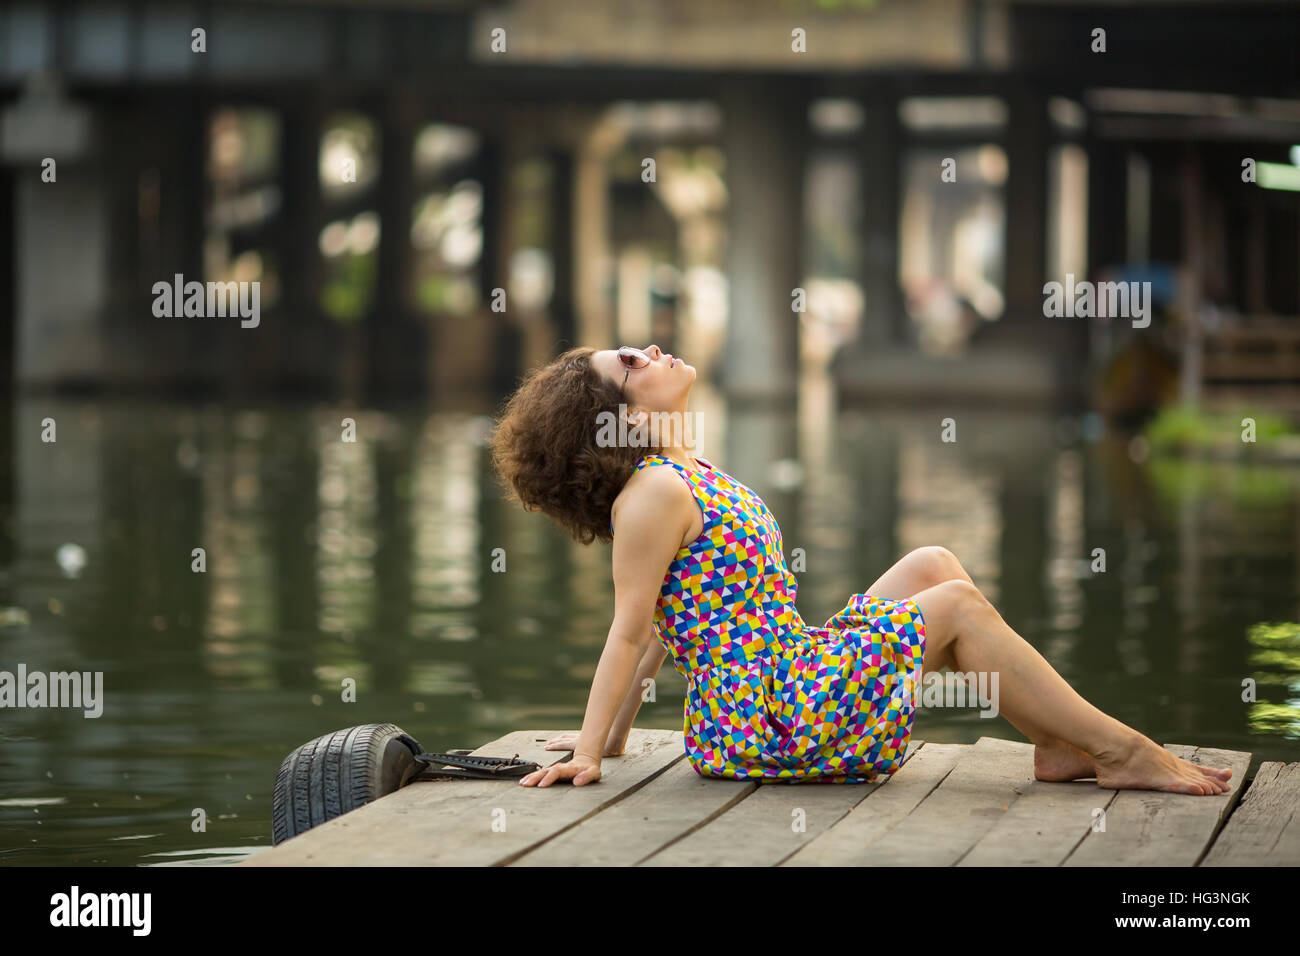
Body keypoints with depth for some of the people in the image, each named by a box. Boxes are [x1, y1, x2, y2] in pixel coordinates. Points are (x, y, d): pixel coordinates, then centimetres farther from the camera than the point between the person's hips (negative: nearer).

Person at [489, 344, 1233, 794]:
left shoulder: (690, 478, 15)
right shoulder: (656, 493, -15)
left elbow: (660, 629, 17)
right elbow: (632, 631, -15)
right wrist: (589, 752, -14)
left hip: (793, 677, 10)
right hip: (763, 717, -10)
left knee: (933, 565, 8)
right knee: (957, 602, -6)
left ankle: (1059, 745, 4)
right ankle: (1118, 750, -2)